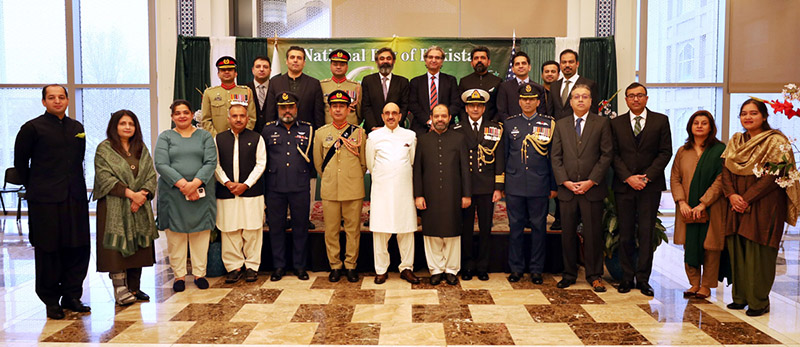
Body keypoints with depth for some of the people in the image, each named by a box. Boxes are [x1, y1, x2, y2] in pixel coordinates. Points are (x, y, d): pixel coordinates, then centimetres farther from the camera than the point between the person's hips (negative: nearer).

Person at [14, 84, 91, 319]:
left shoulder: (77, 128, 13)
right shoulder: (32, 128, -1)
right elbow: (20, 162, 4)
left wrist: (74, 185, 13)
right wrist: (34, 187, 7)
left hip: (75, 198, 4)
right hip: (45, 200, -4)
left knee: (78, 249, 5)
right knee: (48, 251, 3)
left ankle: (72, 296, 18)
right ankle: (51, 301, 15)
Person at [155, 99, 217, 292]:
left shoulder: (205, 136, 10)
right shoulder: (165, 137, 8)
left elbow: (211, 163, -2)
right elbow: (161, 165, -5)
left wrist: (195, 184, -16)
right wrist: (183, 184, -16)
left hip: (201, 193, 1)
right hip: (173, 194, 0)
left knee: (200, 233, 3)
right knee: (176, 235, 2)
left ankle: (199, 274, 14)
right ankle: (179, 275, 13)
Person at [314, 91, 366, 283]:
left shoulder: (359, 132, 3)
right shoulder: (321, 133, 6)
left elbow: (364, 163, 10)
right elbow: (318, 163, 14)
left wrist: (354, 179, 11)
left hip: (354, 191, -1)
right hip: (329, 190, 1)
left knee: (353, 230, 5)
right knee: (331, 230, 6)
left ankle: (350, 265, 17)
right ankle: (335, 266, 19)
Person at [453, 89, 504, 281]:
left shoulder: (495, 129, 7)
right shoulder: (457, 130, 4)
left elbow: (499, 159, 4)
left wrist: (498, 187, -1)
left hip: (487, 187, 1)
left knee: (486, 228, 7)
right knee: (466, 228, 6)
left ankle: (482, 267, 19)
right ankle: (468, 266, 19)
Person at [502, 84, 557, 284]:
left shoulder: (549, 123, 4)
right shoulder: (509, 124, 8)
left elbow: (554, 157, 4)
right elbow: (504, 155, 11)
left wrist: (553, 186, 1)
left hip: (539, 186, -1)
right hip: (514, 186, 1)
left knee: (539, 227, 5)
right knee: (515, 227, 6)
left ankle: (536, 270, 16)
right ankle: (516, 268, 18)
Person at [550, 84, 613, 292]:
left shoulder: (602, 123, 4)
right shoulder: (561, 125, 11)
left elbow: (607, 154, -1)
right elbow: (555, 157, 7)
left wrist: (591, 181, -10)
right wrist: (565, 181, -6)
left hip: (593, 189, -2)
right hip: (567, 188, 2)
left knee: (593, 233, 3)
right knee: (568, 233, 7)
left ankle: (594, 275, 16)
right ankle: (569, 274, 19)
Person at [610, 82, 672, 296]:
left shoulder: (660, 121, 6)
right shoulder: (616, 123, 9)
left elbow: (665, 152, 1)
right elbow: (614, 154, 4)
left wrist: (647, 177, -10)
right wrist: (628, 177, -9)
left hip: (650, 185, -1)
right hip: (624, 185, 1)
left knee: (646, 233, -1)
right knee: (625, 234, 4)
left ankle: (643, 278, 7)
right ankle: (627, 277, 13)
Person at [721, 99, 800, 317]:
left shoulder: (776, 141, -6)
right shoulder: (735, 141, 13)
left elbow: (773, 176, -13)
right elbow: (726, 170, 8)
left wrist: (748, 198, -16)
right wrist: (732, 194, -9)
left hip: (764, 205, -5)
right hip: (738, 206, 6)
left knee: (758, 252, -4)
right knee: (737, 250, 6)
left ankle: (759, 302, 7)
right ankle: (741, 297, 17)